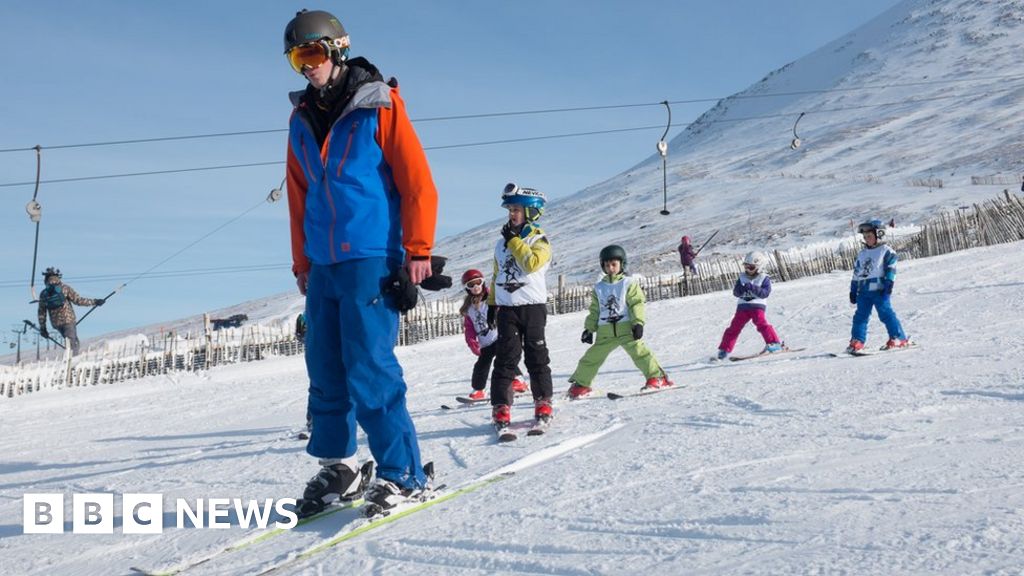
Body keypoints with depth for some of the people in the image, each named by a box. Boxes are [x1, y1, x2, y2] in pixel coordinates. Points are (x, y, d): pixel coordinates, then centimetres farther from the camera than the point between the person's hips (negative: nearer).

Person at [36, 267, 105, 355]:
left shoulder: (43, 294, 7)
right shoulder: (64, 288, -5)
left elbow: (41, 313, 10)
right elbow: (78, 300, -7)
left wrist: (42, 328, 16)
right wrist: (94, 301, 0)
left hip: (56, 323, 4)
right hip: (68, 320, -4)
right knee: (72, 342, -8)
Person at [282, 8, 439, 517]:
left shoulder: (379, 105, -2)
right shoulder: (301, 120, 14)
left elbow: (418, 182, -5)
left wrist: (418, 251, -10)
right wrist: (301, 262, 17)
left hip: (373, 259, -6)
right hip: (324, 265, 6)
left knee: (370, 369, -11)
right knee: (325, 371, 7)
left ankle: (403, 474, -2)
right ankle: (338, 467, 20)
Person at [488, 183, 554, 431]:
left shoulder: (539, 240, -1)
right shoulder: (502, 243, 15)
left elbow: (531, 263, -21)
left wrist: (514, 240, -13)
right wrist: (491, 303, 17)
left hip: (533, 306, -3)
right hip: (506, 308, 3)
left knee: (536, 356, 3)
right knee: (506, 358, -2)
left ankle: (543, 404, 13)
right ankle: (501, 408, -3)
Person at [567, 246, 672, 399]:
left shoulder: (629, 283, 2)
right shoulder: (599, 288, 15)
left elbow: (637, 304, -5)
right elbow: (594, 311, 19)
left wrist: (638, 323, -15)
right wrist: (589, 329, 13)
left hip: (626, 327, -4)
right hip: (605, 332, 4)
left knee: (638, 350, -20)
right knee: (592, 356, 3)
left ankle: (657, 378, -13)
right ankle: (581, 384, 19)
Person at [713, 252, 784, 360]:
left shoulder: (764, 278, 0)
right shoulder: (742, 277, 11)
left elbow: (765, 293, -13)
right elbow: (735, 292, 4)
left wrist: (752, 288, -24)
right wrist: (743, 289, -18)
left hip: (757, 305, -4)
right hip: (742, 306, 4)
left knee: (761, 323, -25)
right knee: (734, 327, 1)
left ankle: (774, 344, -21)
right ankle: (724, 351, 7)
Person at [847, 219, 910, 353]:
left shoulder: (886, 251, 0)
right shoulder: (862, 254, 20)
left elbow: (890, 270, -7)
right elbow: (856, 273, 21)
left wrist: (888, 285, -16)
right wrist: (853, 291, 18)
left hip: (879, 290, -6)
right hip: (863, 290, 6)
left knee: (886, 313, -11)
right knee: (860, 315, 3)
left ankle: (899, 338, -5)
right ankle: (857, 341, 5)